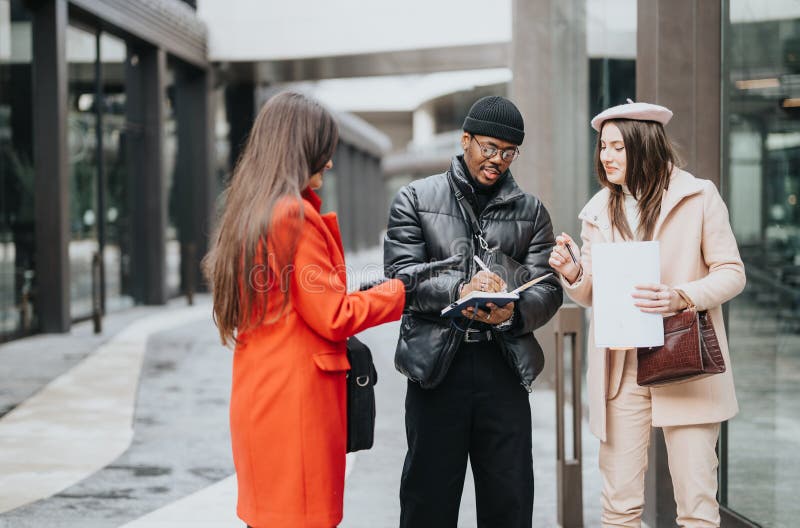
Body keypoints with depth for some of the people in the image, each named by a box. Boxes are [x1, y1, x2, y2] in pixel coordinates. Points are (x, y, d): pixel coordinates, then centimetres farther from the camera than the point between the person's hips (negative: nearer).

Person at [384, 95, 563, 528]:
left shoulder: (531, 211, 13)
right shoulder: (415, 199, 6)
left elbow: (548, 288, 4)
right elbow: (400, 276, -5)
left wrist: (513, 311, -18)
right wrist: (458, 290, -23)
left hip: (504, 368, 2)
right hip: (436, 366, -2)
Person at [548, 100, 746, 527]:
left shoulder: (698, 197, -1)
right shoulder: (599, 210, 10)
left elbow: (731, 272, -1)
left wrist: (682, 296, -20)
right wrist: (572, 273, -9)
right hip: (620, 369, 3)